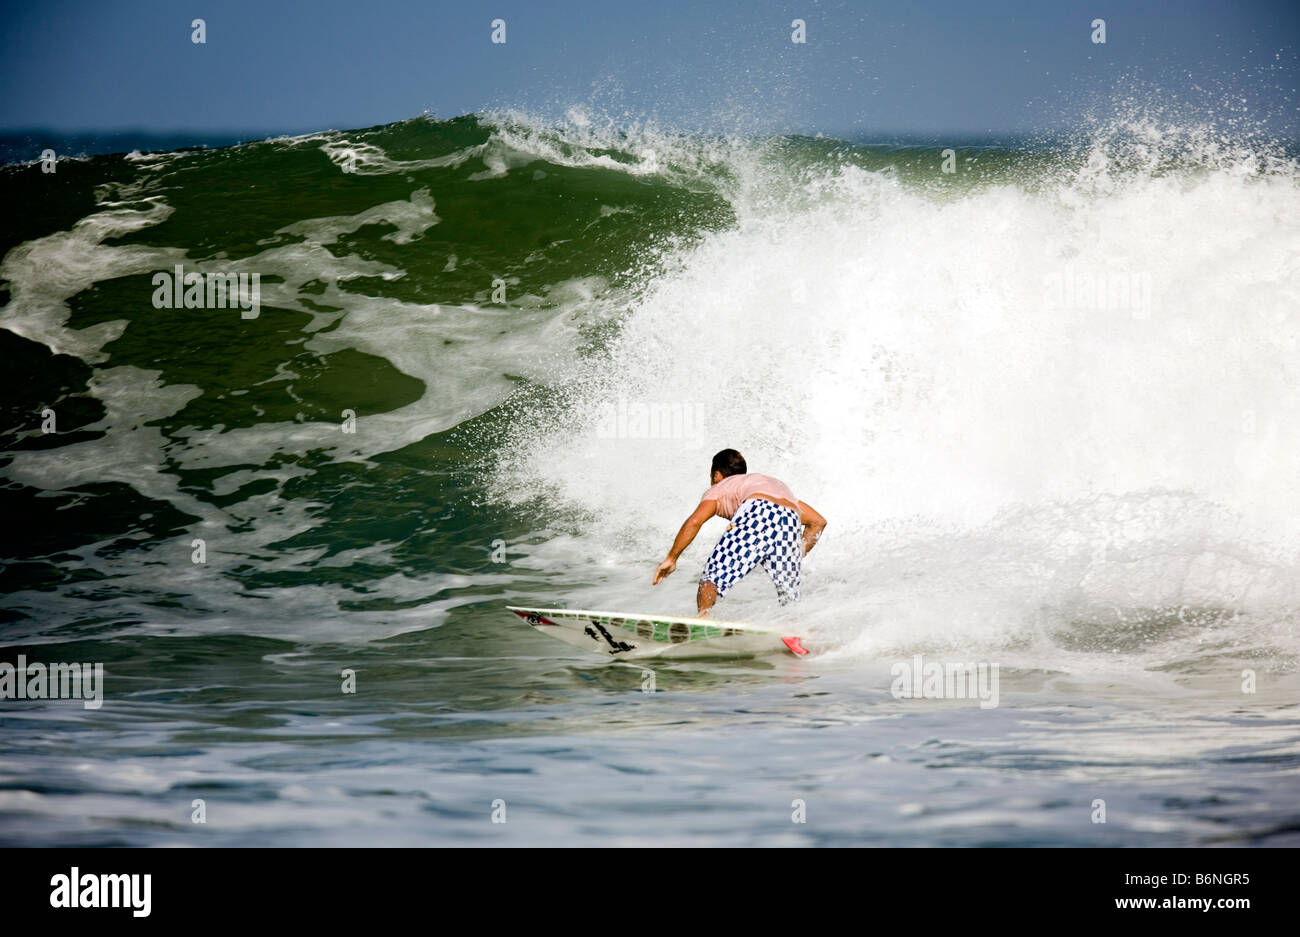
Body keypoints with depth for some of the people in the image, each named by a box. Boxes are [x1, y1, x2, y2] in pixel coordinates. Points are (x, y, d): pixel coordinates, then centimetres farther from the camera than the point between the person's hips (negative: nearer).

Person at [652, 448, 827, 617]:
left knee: (712, 578, -2)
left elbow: (694, 521, 9)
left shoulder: (719, 489, 29)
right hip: (790, 522, 4)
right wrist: (798, 555, 36)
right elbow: (818, 521, 35)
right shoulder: (777, 484, 44)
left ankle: (703, 615, -29)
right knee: (789, 601, 11)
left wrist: (671, 558, 15)